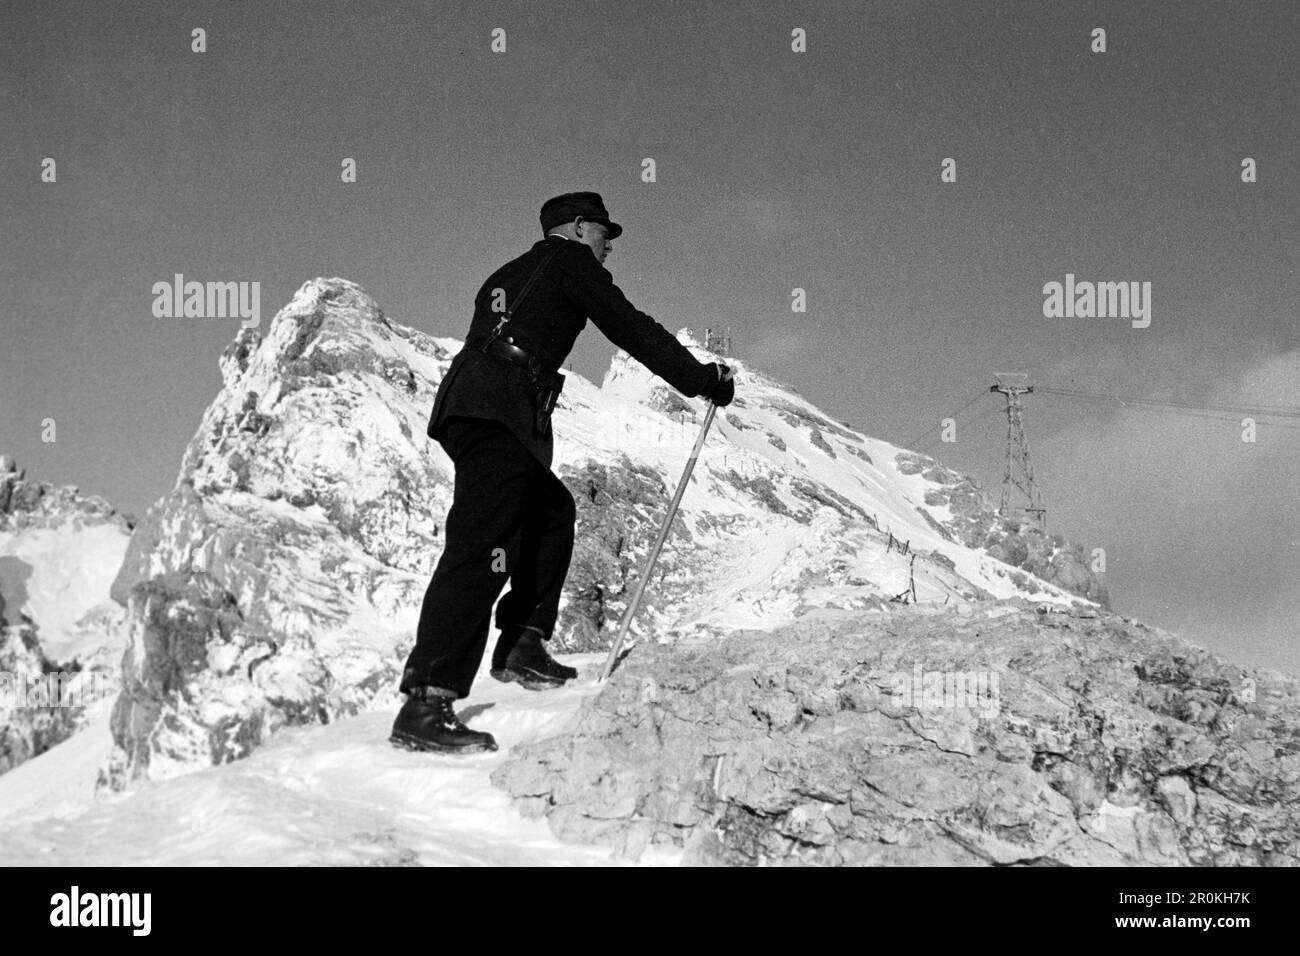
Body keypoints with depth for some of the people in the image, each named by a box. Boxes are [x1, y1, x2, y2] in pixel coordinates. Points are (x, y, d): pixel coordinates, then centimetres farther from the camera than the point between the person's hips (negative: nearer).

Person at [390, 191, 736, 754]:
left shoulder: (508, 275, 31)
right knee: (481, 548, -16)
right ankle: (424, 704, -24)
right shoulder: (570, 261, 8)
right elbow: (632, 330, 4)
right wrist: (703, 379, 12)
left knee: (552, 512, 23)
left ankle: (522, 644, 15)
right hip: (502, 412, -10)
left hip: (463, 400, 10)